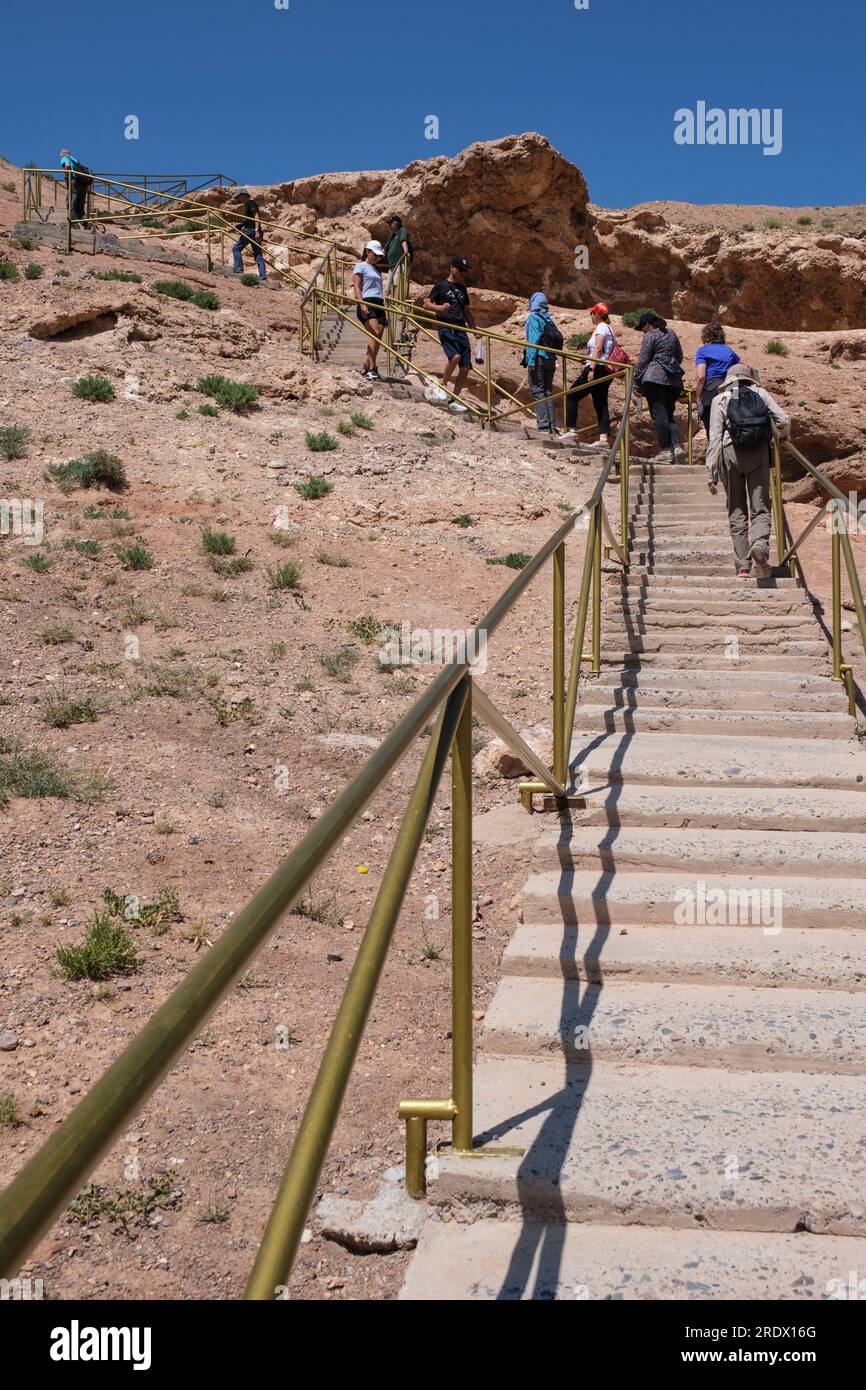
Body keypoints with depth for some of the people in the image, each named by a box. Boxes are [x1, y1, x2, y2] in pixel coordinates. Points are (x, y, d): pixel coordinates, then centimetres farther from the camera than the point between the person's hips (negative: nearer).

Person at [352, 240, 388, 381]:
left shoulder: (377, 270, 27)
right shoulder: (361, 266, 5)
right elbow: (356, 286, -5)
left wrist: (385, 308, 21)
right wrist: (361, 303, -19)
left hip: (379, 305, 8)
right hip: (366, 303, -8)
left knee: (378, 339, -2)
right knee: (374, 334, -22)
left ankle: (365, 369, 0)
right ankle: (372, 369, -27)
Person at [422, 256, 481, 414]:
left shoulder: (462, 288, 21)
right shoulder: (441, 285, 4)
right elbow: (426, 304, 0)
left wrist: (475, 329, 23)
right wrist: (439, 307, -19)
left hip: (461, 329, 6)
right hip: (446, 327, -6)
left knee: (465, 367, -3)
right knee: (455, 356, -30)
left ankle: (454, 400, 6)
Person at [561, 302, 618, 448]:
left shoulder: (601, 327, -6)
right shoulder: (609, 328, 23)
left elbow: (598, 349, -17)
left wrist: (591, 369, -22)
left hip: (598, 368, -10)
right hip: (607, 372, 10)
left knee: (572, 396, -4)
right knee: (601, 404, 5)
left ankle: (571, 429, -10)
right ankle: (604, 438, -5)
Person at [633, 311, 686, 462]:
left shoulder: (650, 335, -3)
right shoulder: (671, 333, 16)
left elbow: (642, 360, -6)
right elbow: (679, 356, 24)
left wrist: (637, 381, -1)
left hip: (655, 378, -7)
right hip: (674, 380, 7)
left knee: (659, 414, -6)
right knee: (669, 414, 10)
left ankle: (666, 450, -10)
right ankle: (677, 445, -9)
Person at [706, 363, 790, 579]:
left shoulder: (720, 399, 9)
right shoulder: (761, 393, 12)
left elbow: (715, 436, 0)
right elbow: (784, 421, 4)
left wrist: (711, 473, -1)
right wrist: (776, 436, 28)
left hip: (731, 452, 0)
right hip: (759, 452, 0)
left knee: (737, 511, 6)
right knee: (760, 508, 2)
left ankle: (743, 567, 1)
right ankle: (760, 543, -29)